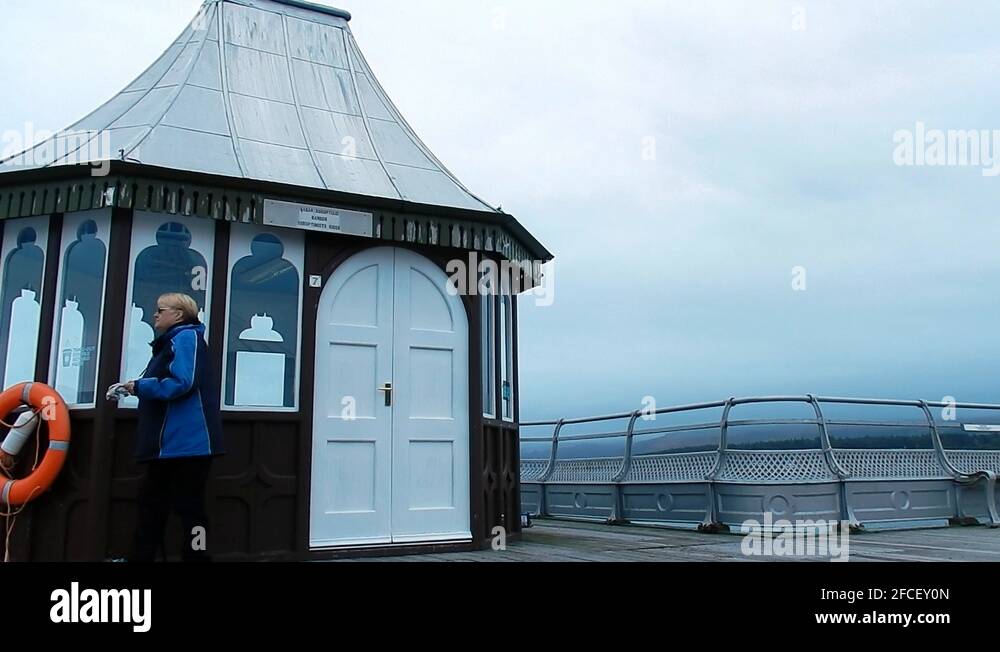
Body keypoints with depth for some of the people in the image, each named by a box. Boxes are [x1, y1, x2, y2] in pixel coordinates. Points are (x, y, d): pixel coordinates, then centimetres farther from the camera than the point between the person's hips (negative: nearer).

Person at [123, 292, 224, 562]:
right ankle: (141, 556, 27)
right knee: (152, 500, 17)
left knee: (188, 504, -4)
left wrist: (139, 386, -12)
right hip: (169, 442, 11)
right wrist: (136, 387, 10)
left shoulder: (186, 337, -10)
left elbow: (181, 383, -22)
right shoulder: (172, 341, 20)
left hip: (187, 441, -11)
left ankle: (196, 555, 4)